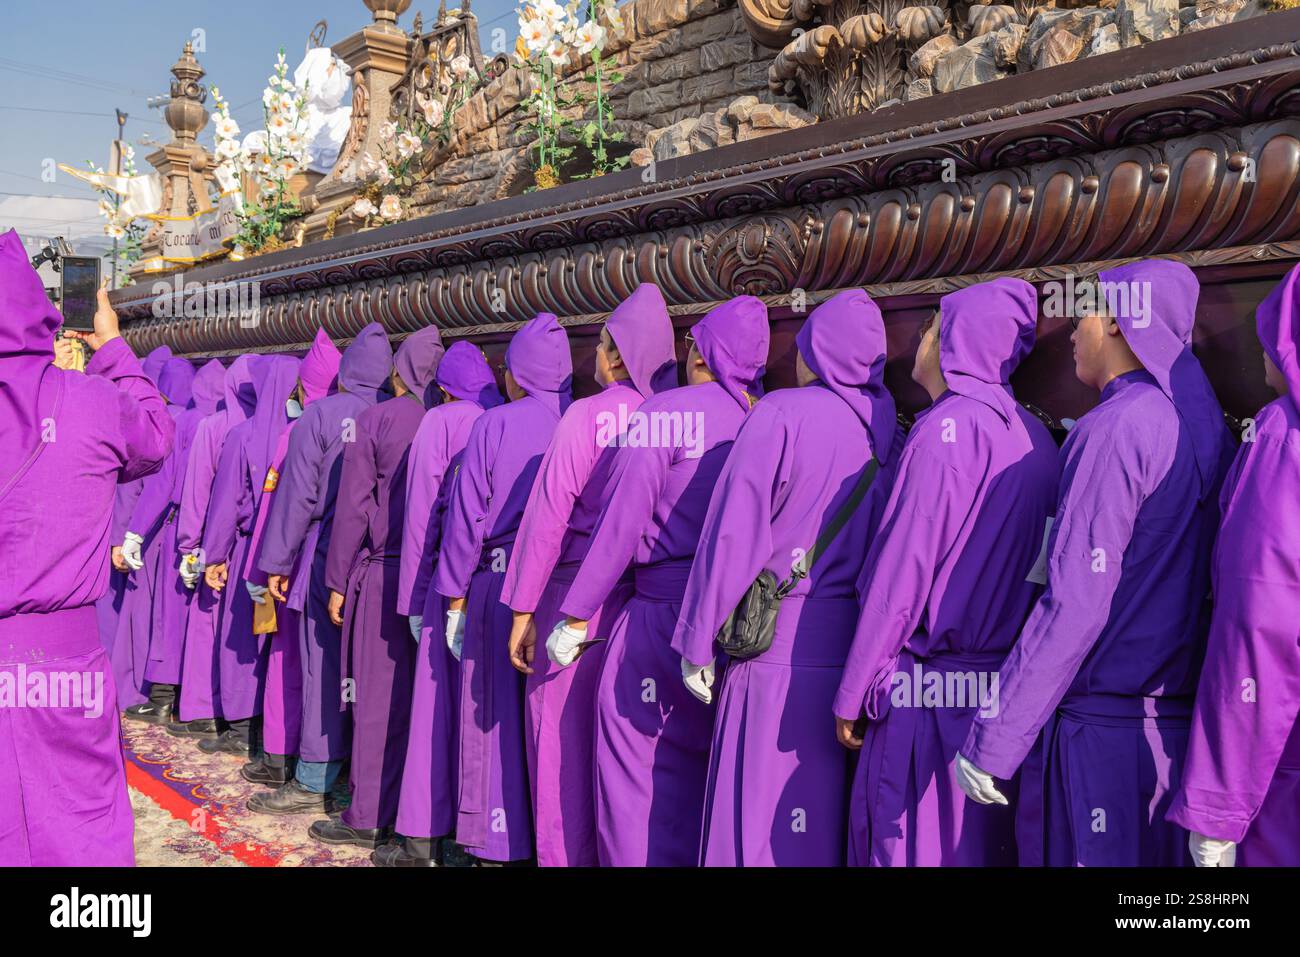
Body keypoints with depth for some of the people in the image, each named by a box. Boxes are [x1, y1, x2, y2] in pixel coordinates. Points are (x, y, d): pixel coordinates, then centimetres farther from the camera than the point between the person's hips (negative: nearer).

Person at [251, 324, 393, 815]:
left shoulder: (320, 415, -6)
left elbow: (297, 493, -6)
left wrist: (277, 563, 0)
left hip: (330, 554, -3)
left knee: (325, 665, 1)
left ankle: (313, 781, 7)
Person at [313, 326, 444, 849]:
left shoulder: (374, 420, -3)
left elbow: (354, 505, -4)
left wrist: (338, 581, 2)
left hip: (385, 571, -3)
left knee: (380, 693, 2)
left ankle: (370, 815, 8)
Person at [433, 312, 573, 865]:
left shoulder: (494, 425, -5)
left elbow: (467, 515, -5)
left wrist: (455, 591, 4)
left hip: (501, 586, -2)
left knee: (499, 714, 8)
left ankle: (498, 841, 17)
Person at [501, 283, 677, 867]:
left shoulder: (587, 415, -9)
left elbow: (548, 515, -10)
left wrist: (523, 608, -6)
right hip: (647, 598, 4)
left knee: (566, 736, 8)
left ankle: (566, 853, 17)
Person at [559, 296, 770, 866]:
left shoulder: (667, 412, -10)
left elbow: (621, 521, -11)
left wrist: (577, 614, -5)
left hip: (664, 611, -5)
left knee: (638, 766, 6)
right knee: (719, 771, 17)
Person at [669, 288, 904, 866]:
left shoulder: (782, 413, -9)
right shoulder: (888, 430, 5)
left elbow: (733, 535, -12)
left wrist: (698, 643, -6)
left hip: (778, 645, -5)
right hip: (857, 646, 5)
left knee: (759, 808, 5)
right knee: (830, 807, 17)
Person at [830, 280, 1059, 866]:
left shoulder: (949, 427, -13)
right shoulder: (1034, 437, 8)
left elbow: (901, 573, -16)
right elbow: (1029, 564, 9)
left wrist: (853, 695, -10)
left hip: (927, 690, -7)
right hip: (1006, 688, 7)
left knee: (909, 844, 4)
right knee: (983, 843, 16)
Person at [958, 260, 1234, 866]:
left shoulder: (1116, 425, -15)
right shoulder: (1201, 424, 9)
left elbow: (1074, 603, -20)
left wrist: (991, 743, -17)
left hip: (1104, 731, -8)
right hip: (1183, 727, 8)